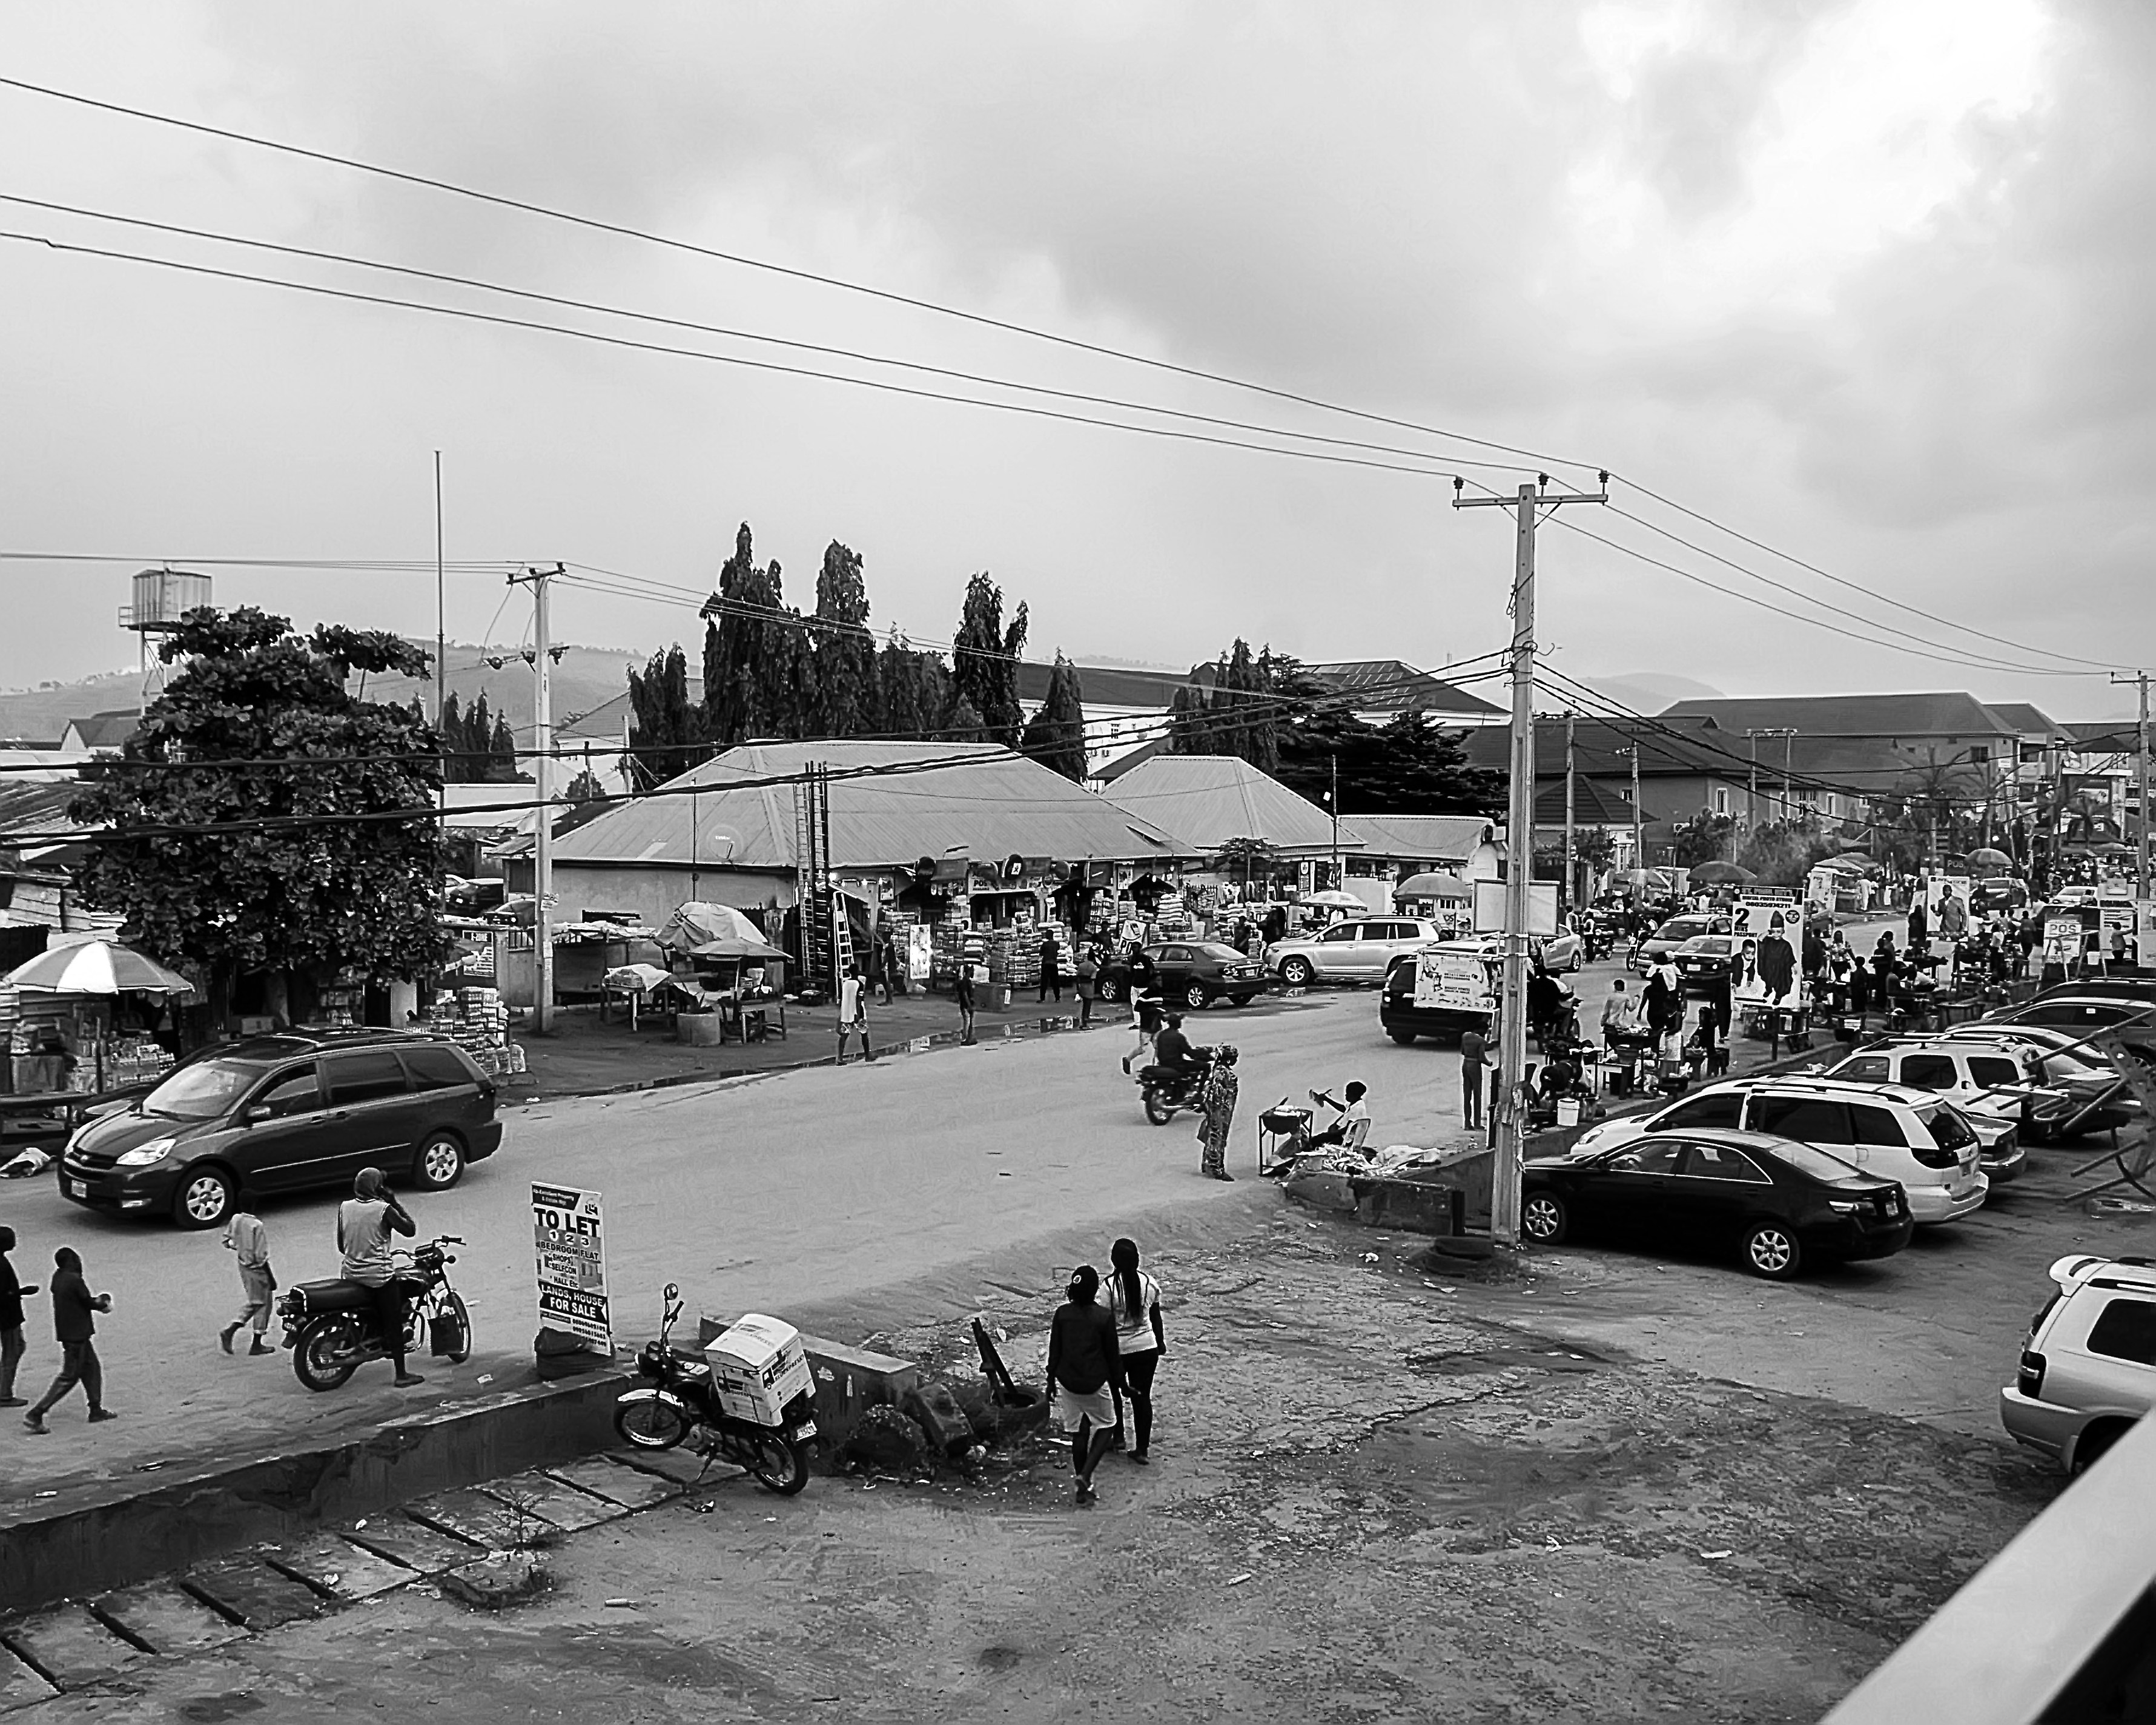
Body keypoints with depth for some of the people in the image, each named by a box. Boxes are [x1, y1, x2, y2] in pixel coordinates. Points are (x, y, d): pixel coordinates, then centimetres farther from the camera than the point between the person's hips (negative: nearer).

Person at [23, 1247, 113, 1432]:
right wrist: (104, 1304, 8)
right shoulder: (74, 1280, -20)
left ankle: (96, 1410, 25)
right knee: (69, 1377, -4)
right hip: (76, 1335, -9)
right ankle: (35, 1415, -5)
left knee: (92, 1368, 18)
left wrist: (96, 1301, 7)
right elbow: (89, 1303, -11)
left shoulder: (58, 1277, 5)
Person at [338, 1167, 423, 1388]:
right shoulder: (383, 1209, -14)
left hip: (351, 1274, 6)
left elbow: (341, 1245, 7)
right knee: (394, 1324, 3)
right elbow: (410, 1229, -8)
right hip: (378, 1274, -6)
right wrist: (394, 1202, -6)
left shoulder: (344, 1207, 1)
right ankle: (401, 1375, 5)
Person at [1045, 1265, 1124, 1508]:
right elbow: (1112, 1354, -4)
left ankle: (1083, 1490, 19)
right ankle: (1085, 1475, -2)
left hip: (1067, 1382, 3)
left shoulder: (1062, 1313, -4)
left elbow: (1054, 1351, 2)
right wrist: (1118, 1381, 10)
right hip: (1096, 1383, -3)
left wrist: (1051, 1382, 12)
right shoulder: (1104, 1316, -12)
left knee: (1079, 1432, 14)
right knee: (1105, 1426, 16)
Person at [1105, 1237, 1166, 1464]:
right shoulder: (1150, 1283, -5)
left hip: (1118, 1349, -3)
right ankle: (1142, 1449, 12)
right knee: (1143, 1396, 10)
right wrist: (1161, 1342, 22)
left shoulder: (1108, 1286, -17)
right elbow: (1156, 1317, 8)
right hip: (1147, 1347, 3)